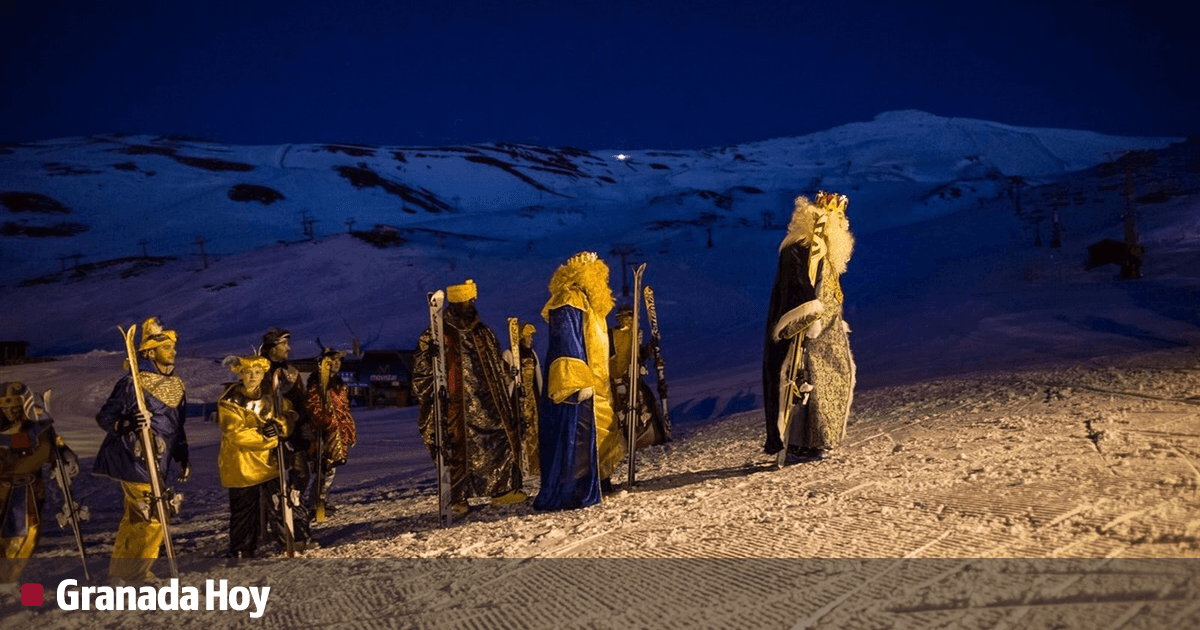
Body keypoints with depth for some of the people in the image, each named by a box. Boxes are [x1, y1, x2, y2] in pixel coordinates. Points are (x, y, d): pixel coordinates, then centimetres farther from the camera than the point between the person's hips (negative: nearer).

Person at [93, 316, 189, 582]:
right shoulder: (132, 383, -12)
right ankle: (132, 573, 3)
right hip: (134, 462, -8)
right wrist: (126, 423, -32)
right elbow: (104, 417, -13)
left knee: (135, 518, 16)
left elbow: (177, 427, 21)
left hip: (156, 463, 8)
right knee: (153, 516, -10)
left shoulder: (175, 385, 13)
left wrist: (183, 457, 17)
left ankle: (120, 570, 29)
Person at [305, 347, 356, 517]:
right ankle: (315, 505, -5)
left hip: (338, 433, 8)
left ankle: (322, 502, 20)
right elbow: (314, 407, -18)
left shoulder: (338, 383, 18)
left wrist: (350, 431, 22)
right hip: (326, 433, -8)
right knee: (326, 467, -11)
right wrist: (327, 423, -27)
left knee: (330, 468, 11)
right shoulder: (317, 382, -10)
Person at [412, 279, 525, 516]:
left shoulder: (483, 333, 15)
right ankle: (458, 499, 6)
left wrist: (509, 384, 18)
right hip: (456, 405, -5)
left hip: (487, 402, 5)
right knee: (459, 449, -4)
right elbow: (421, 369, -2)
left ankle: (503, 489, 9)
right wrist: (433, 394, -11)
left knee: (503, 439, -1)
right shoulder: (436, 335, -1)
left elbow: (499, 367, 24)